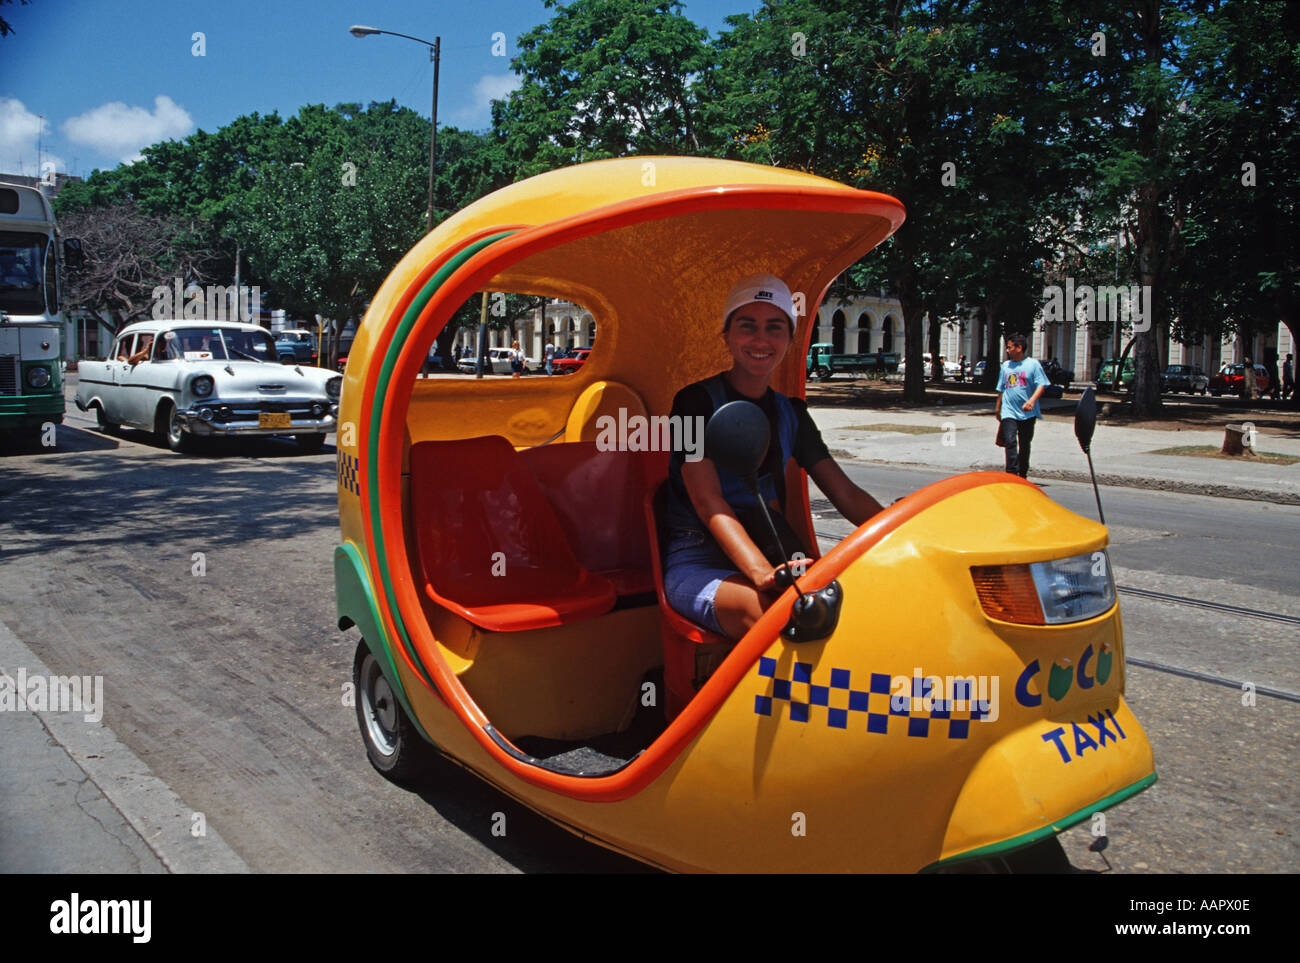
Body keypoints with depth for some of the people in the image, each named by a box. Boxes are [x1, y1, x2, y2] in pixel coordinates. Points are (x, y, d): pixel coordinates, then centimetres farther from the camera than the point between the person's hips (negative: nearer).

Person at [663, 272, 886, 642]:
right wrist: (760, 571, -35)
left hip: (773, 554, 5)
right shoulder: (697, 402, -3)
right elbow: (707, 501, -17)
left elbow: (847, 494, 10)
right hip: (698, 562, -5)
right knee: (771, 610, -38)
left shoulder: (790, 413, 15)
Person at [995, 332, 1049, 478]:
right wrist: (998, 407, 24)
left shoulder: (1033, 364, 0)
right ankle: (1012, 474, -19)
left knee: (1025, 444, 9)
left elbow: (1041, 385, -7)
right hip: (1009, 411, 2)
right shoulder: (1005, 365, 12)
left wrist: (1031, 401, -22)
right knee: (1010, 441, -15)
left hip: (1027, 413, -2)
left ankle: (1023, 474, 23)